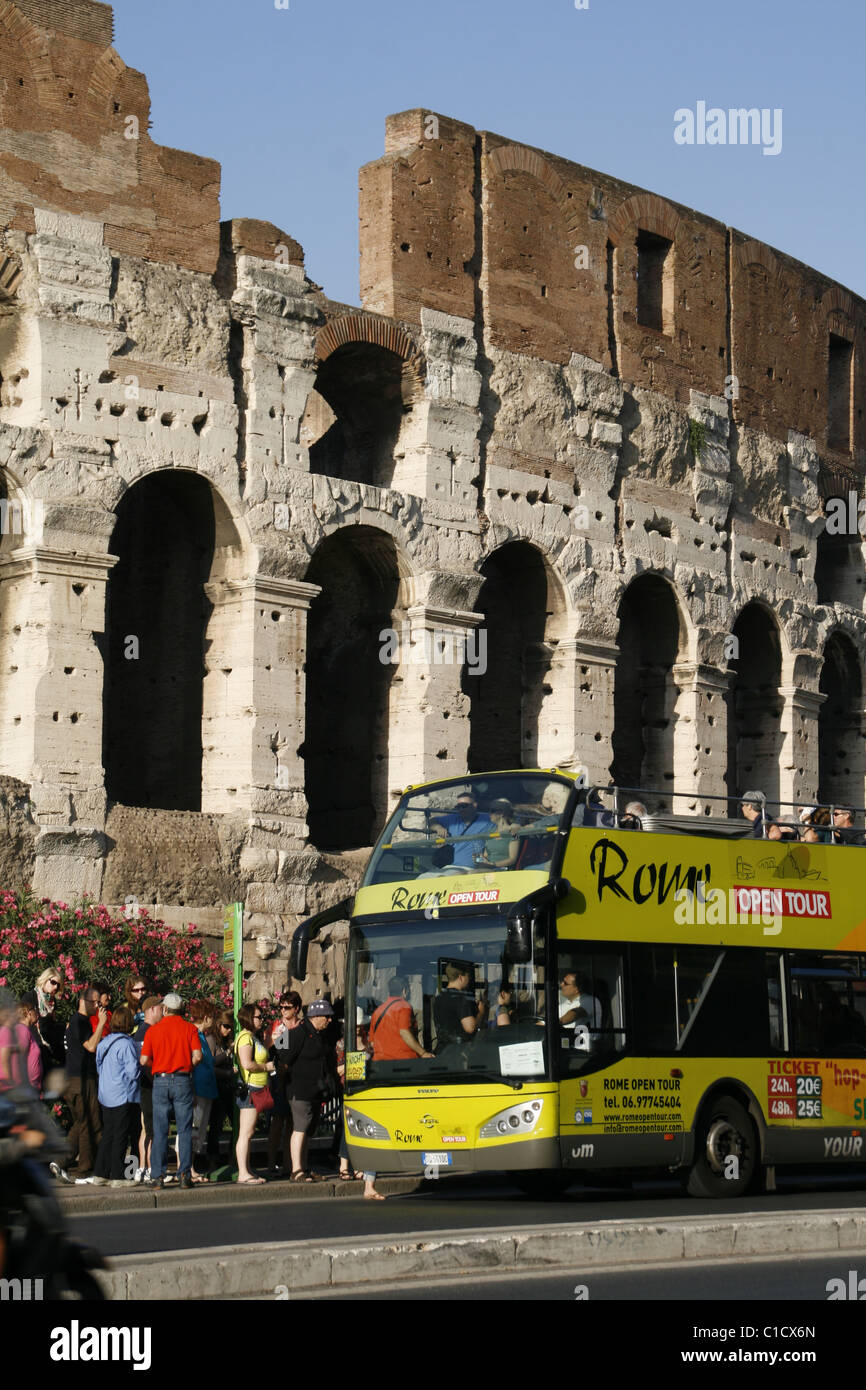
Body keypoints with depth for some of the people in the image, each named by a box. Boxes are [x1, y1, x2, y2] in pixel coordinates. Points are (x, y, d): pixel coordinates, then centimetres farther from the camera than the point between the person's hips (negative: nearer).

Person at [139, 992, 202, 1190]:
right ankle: (185, 1174, -2)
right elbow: (197, 1056, -8)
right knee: (185, 1130, 3)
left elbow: (144, 1060, -2)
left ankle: (157, 1176, 3)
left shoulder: (153, 1030, 3)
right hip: (183, 1080, -1)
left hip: (160, 1080, 1)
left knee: (160, 1131, 4)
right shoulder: (189, 1029, 1)